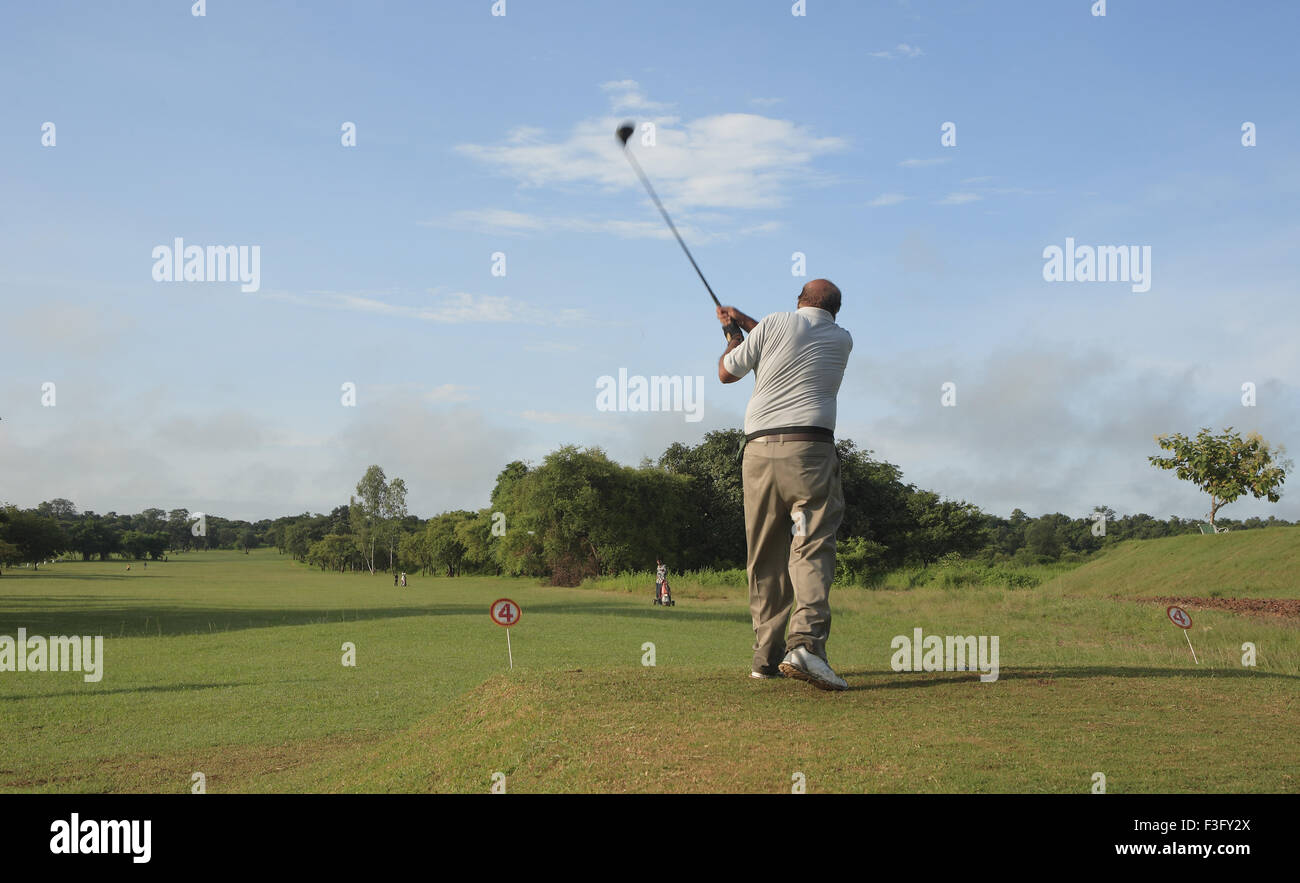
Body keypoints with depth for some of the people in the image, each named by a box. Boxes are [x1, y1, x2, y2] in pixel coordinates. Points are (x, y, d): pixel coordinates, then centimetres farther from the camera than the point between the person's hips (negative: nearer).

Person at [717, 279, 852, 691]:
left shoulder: (774, 323, 8)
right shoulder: (843, 340, 15)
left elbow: (726, 372, 18)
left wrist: (735, 335, 37)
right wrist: (743, 320, 41)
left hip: (759, 451, 2)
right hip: (810, 451, -1)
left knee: (765, 557, 9)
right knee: (812, 547, -11)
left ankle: (766, 654, 9)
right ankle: (806, 641, -32)